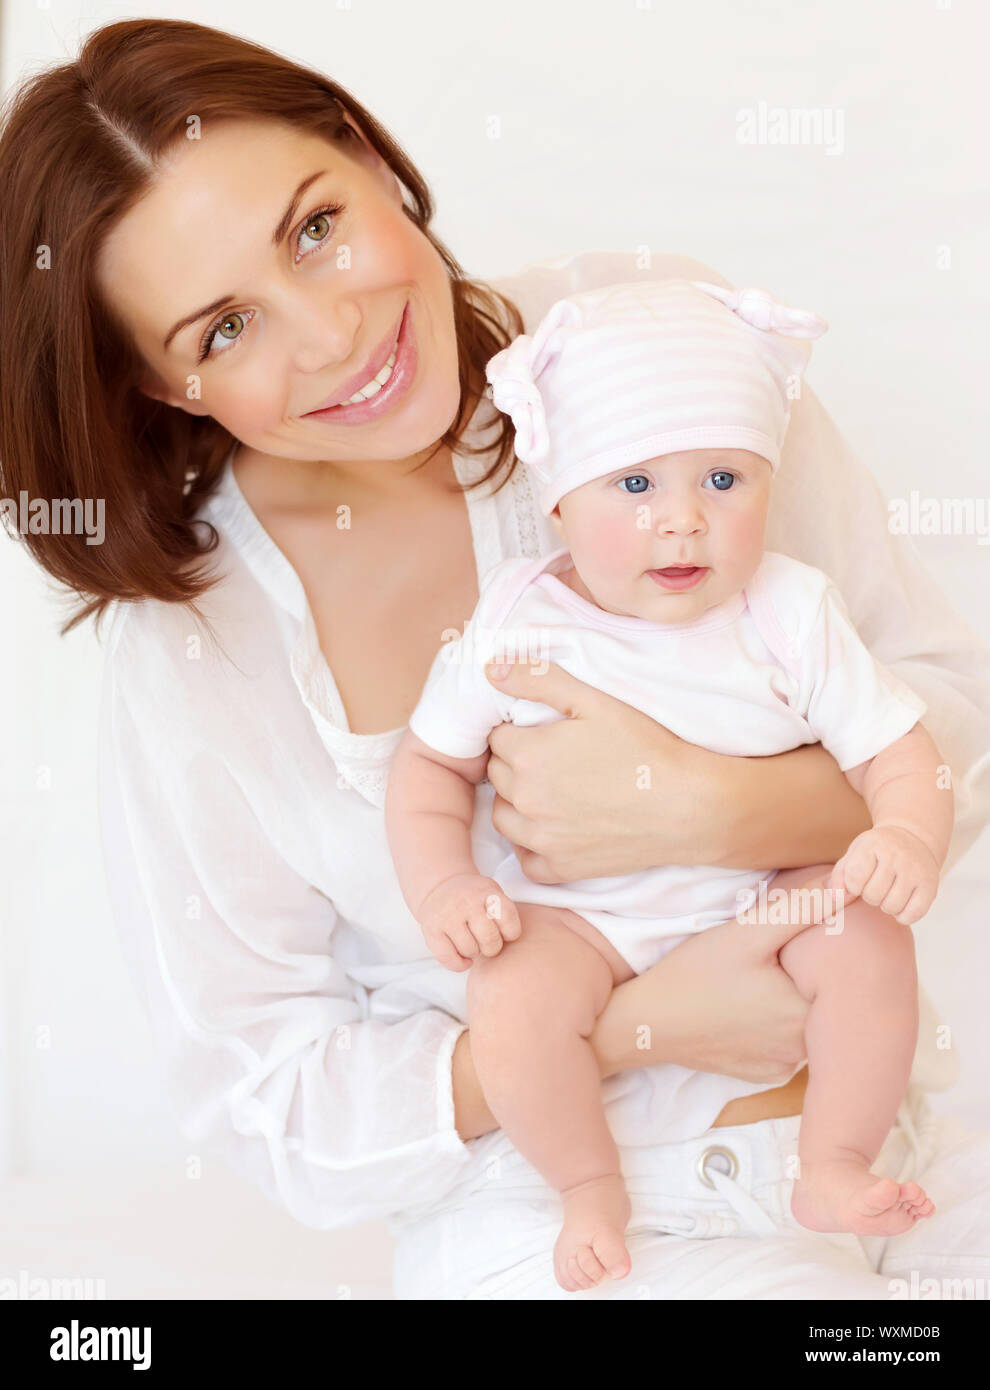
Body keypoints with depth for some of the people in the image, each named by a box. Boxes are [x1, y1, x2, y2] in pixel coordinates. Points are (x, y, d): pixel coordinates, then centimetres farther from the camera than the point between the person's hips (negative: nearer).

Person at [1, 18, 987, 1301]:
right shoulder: (186, 652, -12)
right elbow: (268, 1100, -5)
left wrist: (704, 809, -25)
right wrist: (635, 1026, -18)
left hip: (863, 1114, 2)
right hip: (545, 1217, -1)